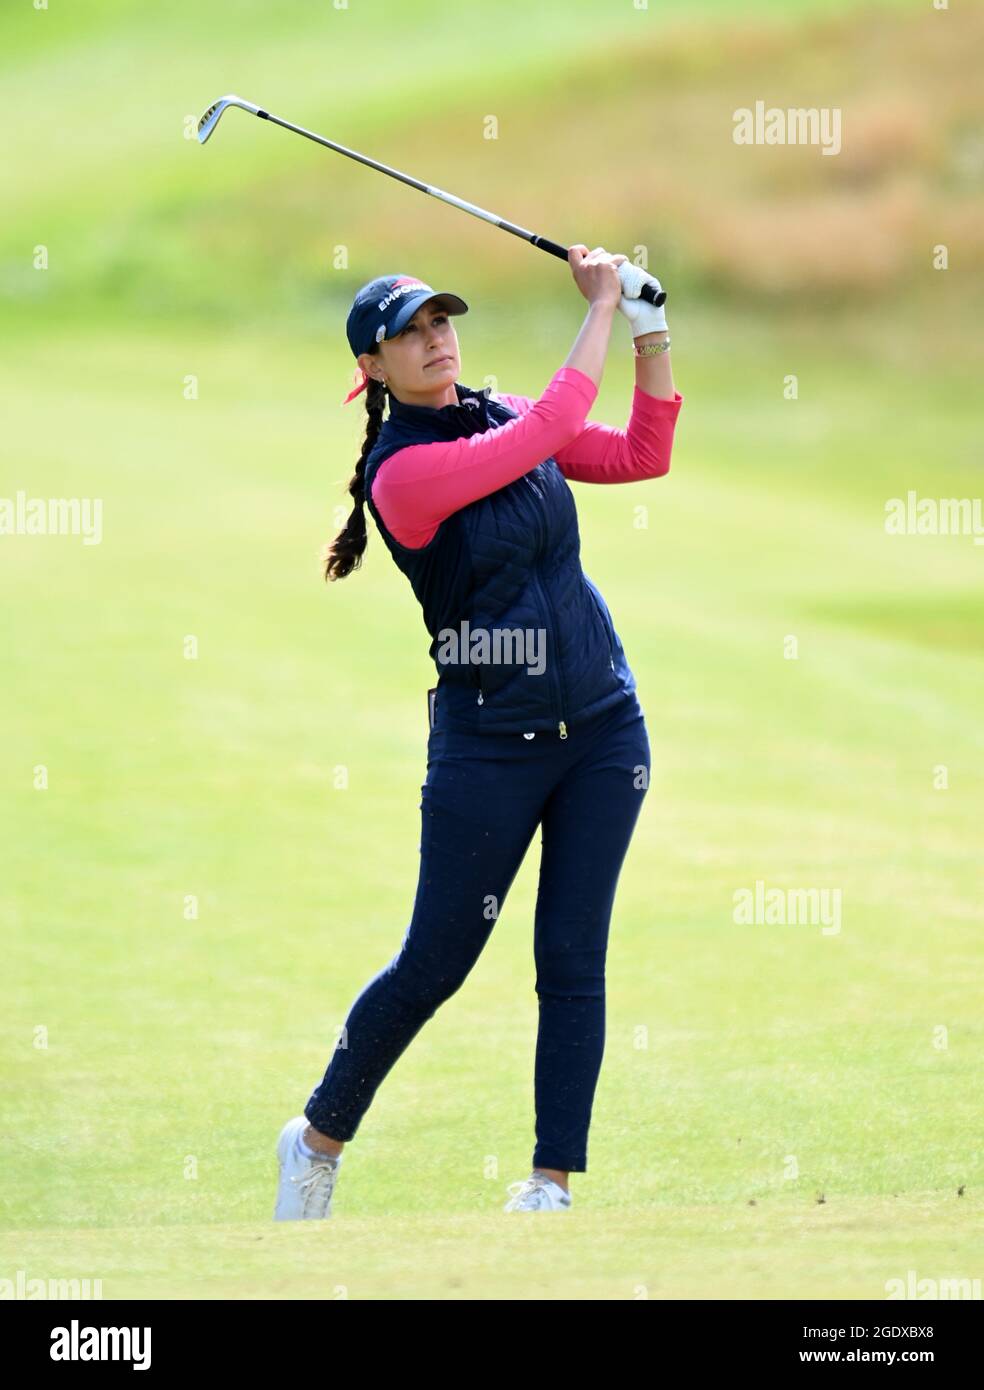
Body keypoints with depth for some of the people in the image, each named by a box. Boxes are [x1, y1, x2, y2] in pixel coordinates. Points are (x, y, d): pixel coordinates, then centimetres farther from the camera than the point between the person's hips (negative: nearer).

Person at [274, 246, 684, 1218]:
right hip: (490, 742, -5)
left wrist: (651, 335, -4)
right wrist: (601, 307, -13)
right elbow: (555, 427, -22)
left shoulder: (500, 417, 7)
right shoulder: (401, 471, -15)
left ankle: (553, 1184, 4)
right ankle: (319, 1138, 21)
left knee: (573, 961, 1)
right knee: (434, 963, 0)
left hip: (602, 726, 5)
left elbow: (641, 455, 7)